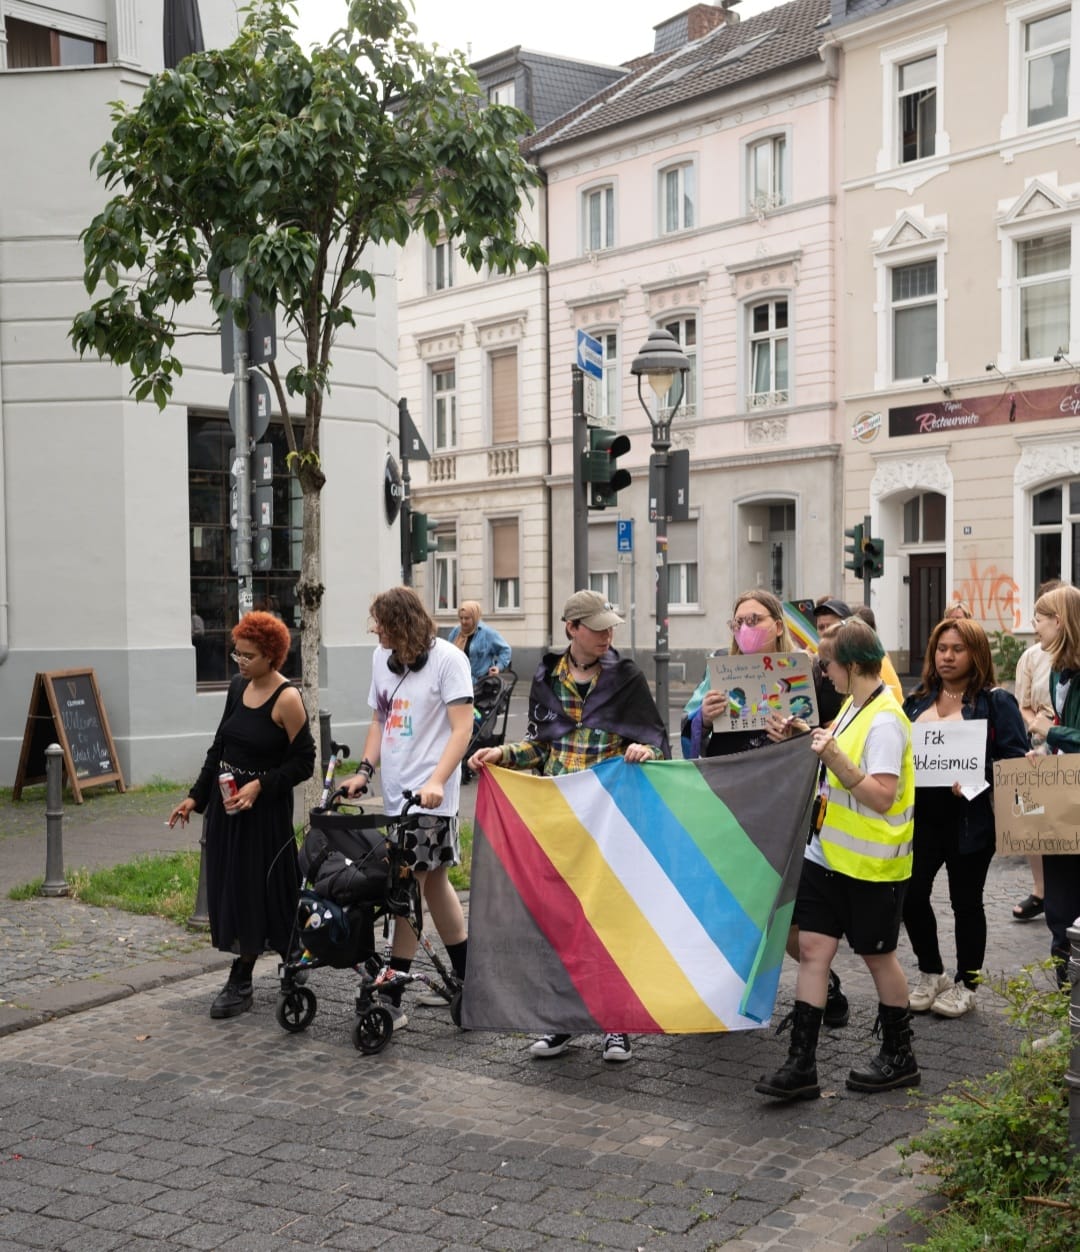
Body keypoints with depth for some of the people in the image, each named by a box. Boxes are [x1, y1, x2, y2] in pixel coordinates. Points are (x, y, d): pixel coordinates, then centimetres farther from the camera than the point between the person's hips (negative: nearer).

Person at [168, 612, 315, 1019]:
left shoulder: (287, 699, -14)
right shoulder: (238, 687, 7)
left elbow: (303, 762, -13)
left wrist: (260, 785, -21)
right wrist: (196, 797, 14)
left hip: (265, 808, -7)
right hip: (225, 802, 7)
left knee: (261, 889, 0)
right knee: (231, 888, 10)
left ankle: (240, 984, 9)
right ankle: (240, 984, 21)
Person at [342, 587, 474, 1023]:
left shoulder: (447, 659, -9)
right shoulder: (382, 658, 12)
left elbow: (462, 727, -13)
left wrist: (436, 781, -24)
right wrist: (365, 770, 4)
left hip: (429, 796, -7)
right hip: (395, 791, 7)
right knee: (434, 882, 15)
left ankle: (391, 998, -5)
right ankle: (464, 980, 27)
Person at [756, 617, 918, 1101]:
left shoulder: (885, 721, -20)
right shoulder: (854, 707, 9)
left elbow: (881, 796, -26)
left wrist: (834, 757, -31)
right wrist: (815, 739, 12)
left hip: (872, 862, -8)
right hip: (829, 853, 8)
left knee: (877, 954, 8)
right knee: (812, 948, 3)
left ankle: (899, 1057, 27)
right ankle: (801, 1064, 6)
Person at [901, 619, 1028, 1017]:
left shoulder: (996, 702, -5)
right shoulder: (917, 700, 11)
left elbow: (1016, 760, -10)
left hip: (970, 818, -4)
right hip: (921, 815, 5)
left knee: (965, 900, 7)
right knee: (911, 895, 3)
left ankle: (965, 985, 23)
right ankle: (931, 974, 24)